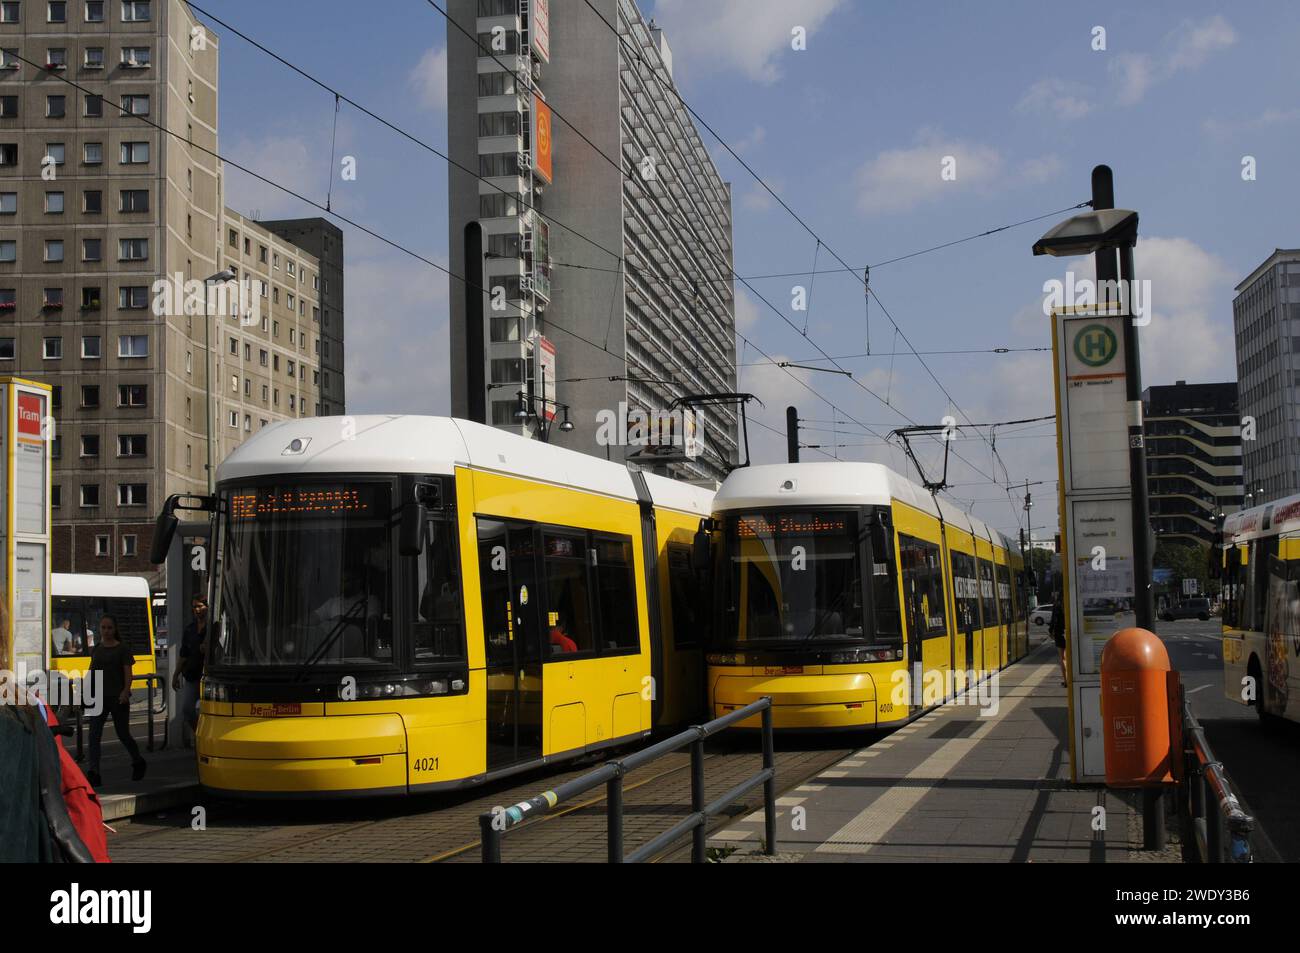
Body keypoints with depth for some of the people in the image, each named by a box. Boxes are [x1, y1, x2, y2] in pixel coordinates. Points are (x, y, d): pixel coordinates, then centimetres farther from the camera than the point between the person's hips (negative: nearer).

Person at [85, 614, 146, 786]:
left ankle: (138, 762, 33)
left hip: (117, 698, -4)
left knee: (123, 735, 7)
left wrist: (126, 691, -25)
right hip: (99, 698, 4)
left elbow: (128, 673, -9)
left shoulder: (122, 649, -3)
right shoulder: (96, 650, 11)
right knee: (94, 735, -10)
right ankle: (93, 775, -15)